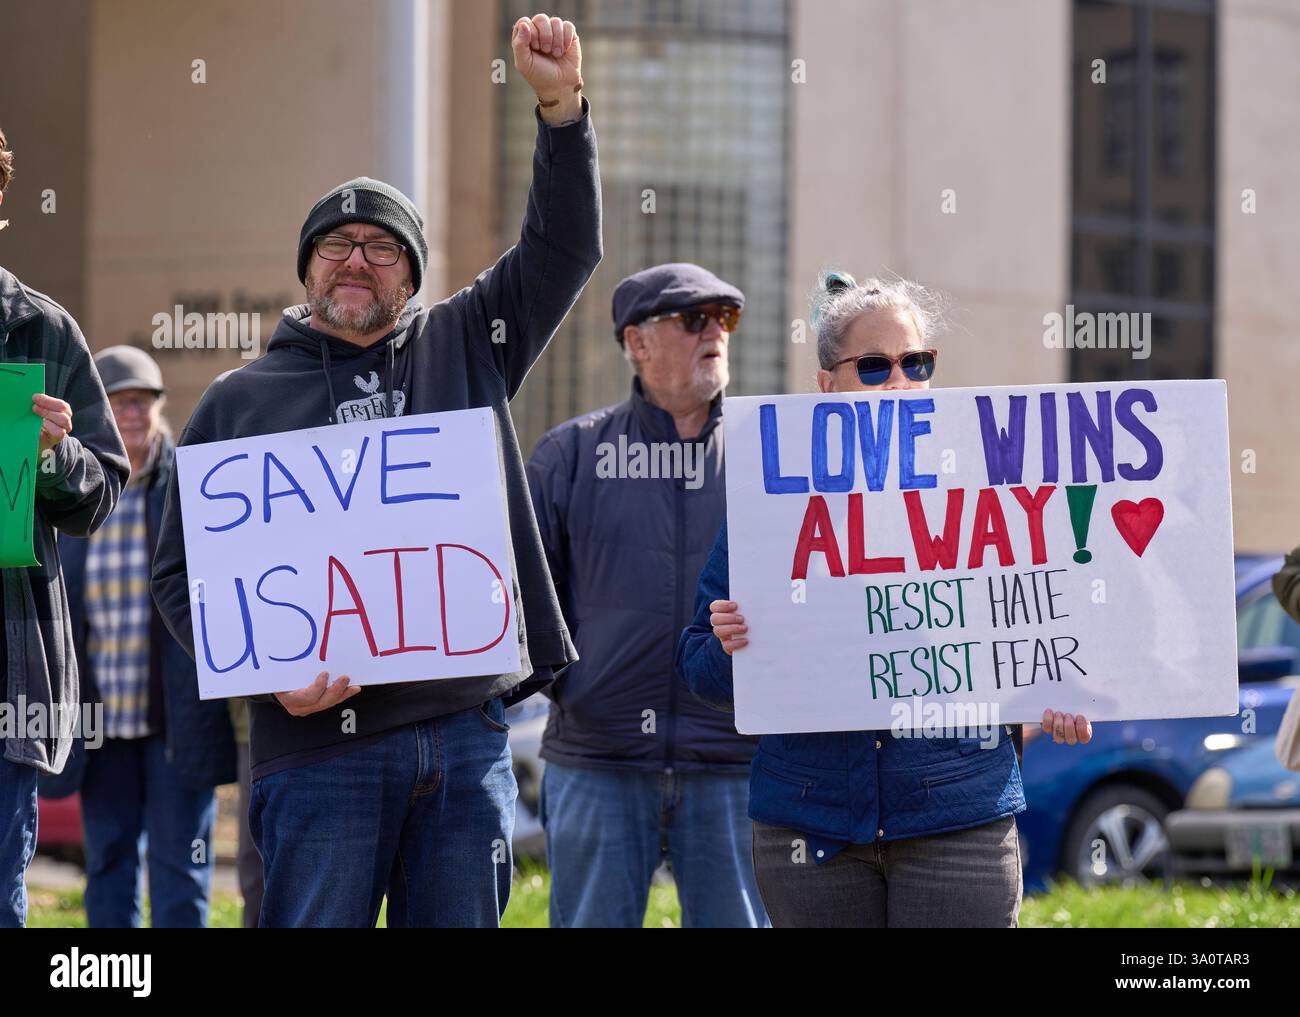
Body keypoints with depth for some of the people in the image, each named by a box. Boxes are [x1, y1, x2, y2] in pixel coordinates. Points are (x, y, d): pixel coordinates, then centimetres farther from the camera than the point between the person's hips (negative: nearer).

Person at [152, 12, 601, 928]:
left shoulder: (464, 351, 16)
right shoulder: (239, 402, 10)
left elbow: (564, 249, 11)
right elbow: (183, 574, 9)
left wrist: (562, 106, -3)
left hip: (468, 733, 2)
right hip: (322, 744, -2)